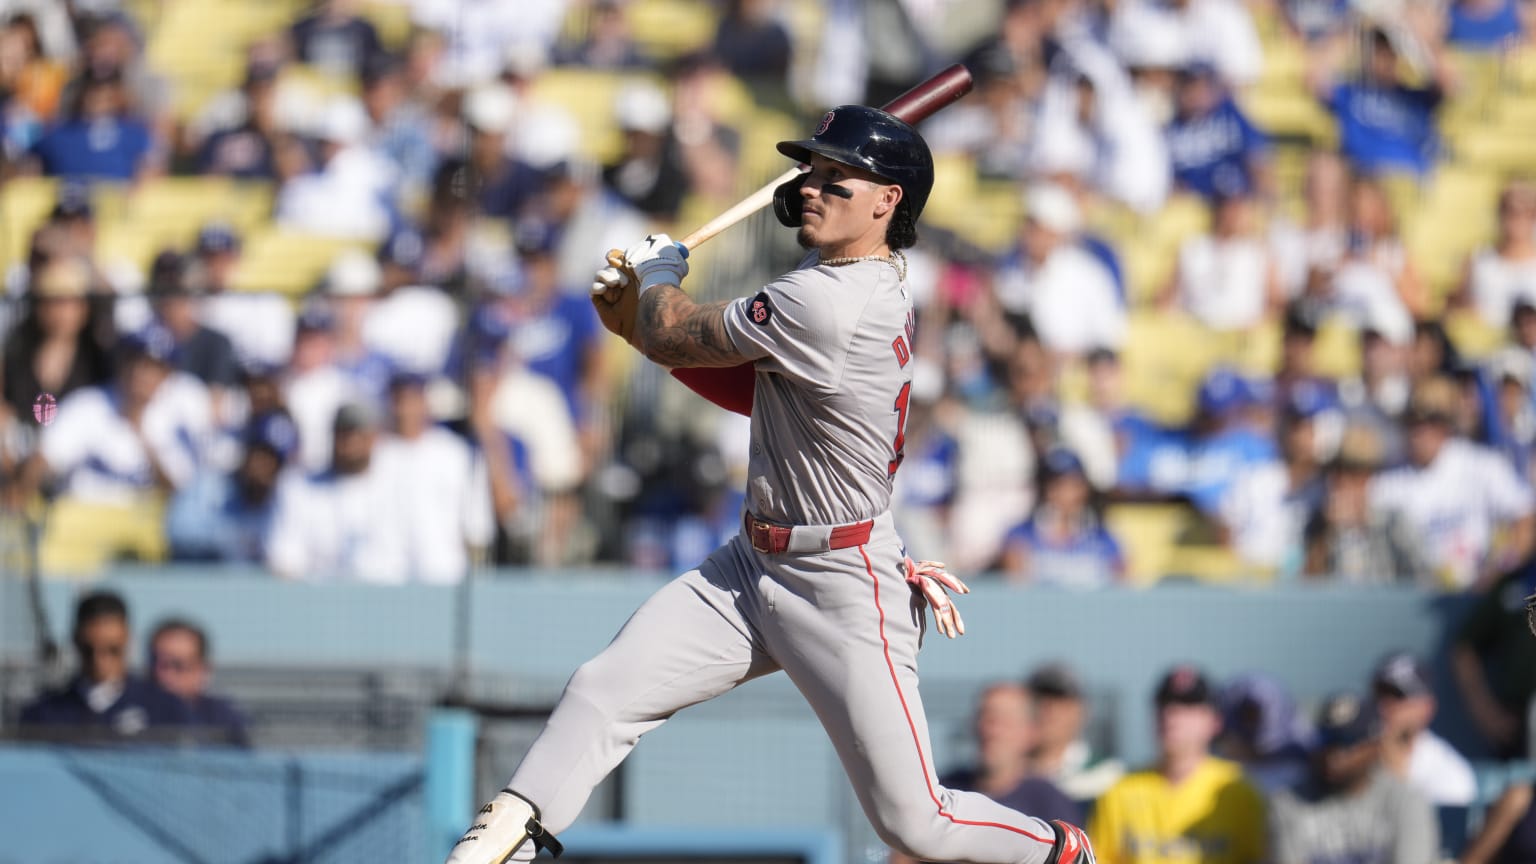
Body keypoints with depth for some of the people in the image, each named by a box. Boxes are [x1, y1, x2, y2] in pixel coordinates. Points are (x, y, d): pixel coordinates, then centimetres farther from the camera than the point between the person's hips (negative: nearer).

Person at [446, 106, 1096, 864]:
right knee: (602, 690, -5)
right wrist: (643, 319, 9)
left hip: (843, 588, -10)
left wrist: (657, 276, 7)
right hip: (753, 564, 10)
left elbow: (678, 338, -15)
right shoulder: (872, 287, 7)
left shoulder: (826, 304, -25)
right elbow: (752, 392, 18)